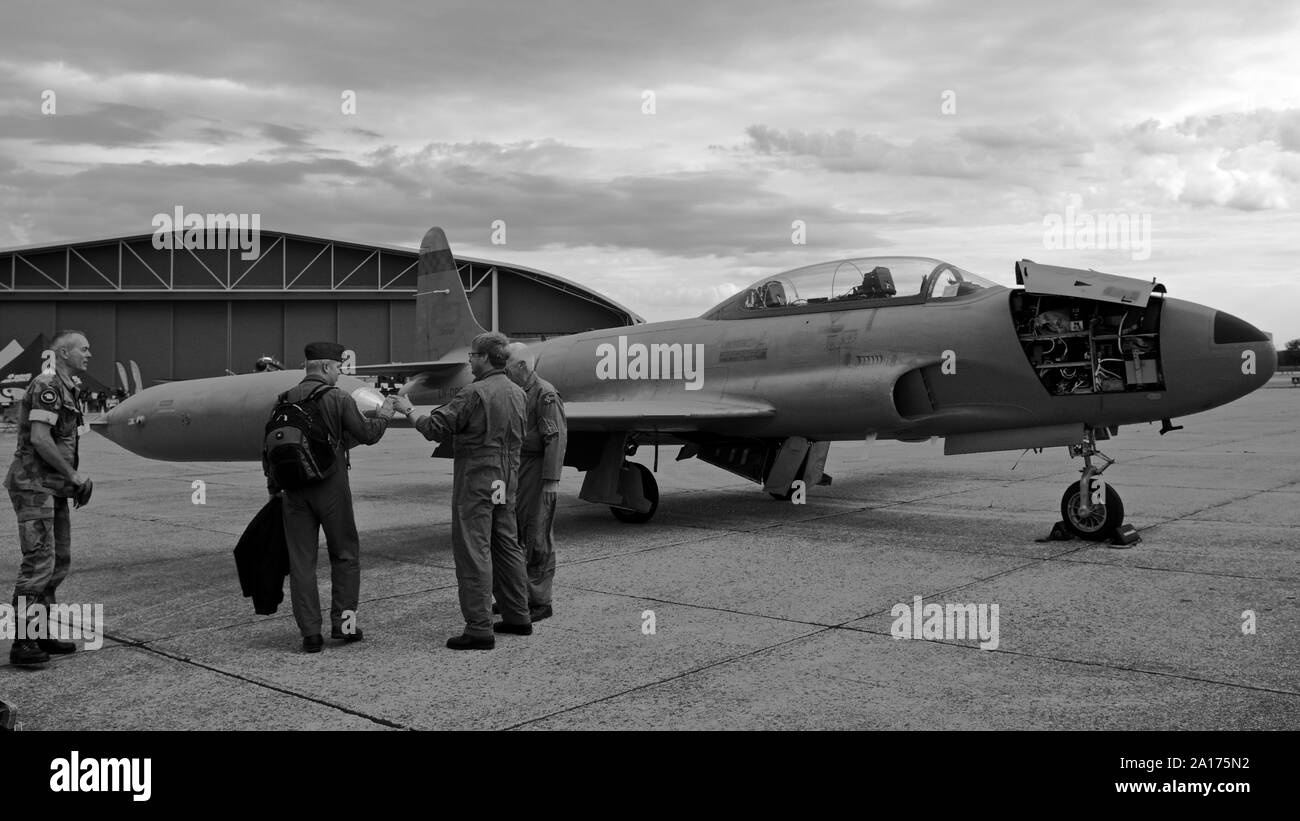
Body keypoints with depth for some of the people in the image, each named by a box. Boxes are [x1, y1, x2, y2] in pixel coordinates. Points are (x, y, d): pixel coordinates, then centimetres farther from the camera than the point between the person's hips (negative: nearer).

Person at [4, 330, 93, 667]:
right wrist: (74, 476, -14)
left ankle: (42, 633, 20)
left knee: (59, 560, 12)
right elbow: (40, 439, -21)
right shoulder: (47, 386, -13)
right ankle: (22, 642, -9)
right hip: (34, 484, -10)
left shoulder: (66, 389, 18)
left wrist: (76, 479, 10)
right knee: (40, 561, -13)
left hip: (53, 488, 10)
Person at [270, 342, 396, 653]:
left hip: (294, 488, 4)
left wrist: (273, 487, 17)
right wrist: (383, 416, 14)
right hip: (331, 486, -4)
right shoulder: (338, 399, -9)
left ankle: (310, 632, 7)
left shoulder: (285, 400, 4)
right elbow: (366, 434, -6)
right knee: (345, 554, 12)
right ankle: (343, 621, 10)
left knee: (301, 560, 6)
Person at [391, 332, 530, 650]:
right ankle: (517, 616, 22)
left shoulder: (475, 393, -16)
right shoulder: (517, 392, 8)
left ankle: (479, 628, -3)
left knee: (473, 550, -4)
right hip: (507, 478, 8)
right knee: (506, 544, 16)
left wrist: (409, 411, 0)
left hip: (476, 478, -8)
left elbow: (436, 428, -15)